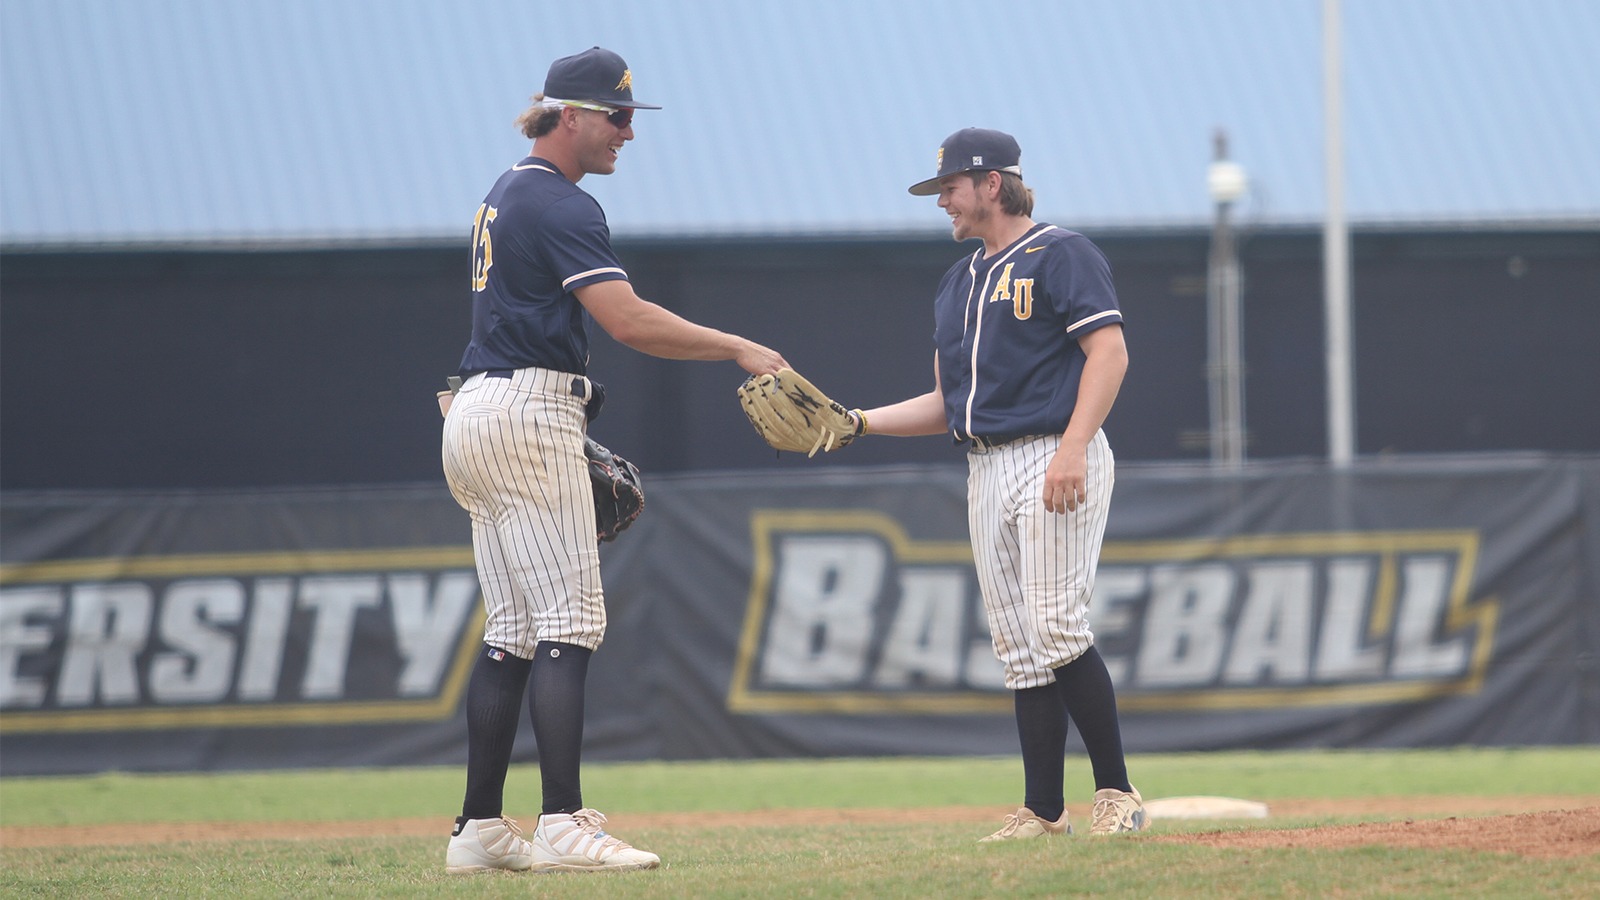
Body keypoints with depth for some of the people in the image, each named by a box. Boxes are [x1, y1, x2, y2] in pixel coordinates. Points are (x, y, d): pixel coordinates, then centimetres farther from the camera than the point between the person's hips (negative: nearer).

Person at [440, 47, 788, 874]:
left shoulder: (503, 197, 20)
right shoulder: (560, 206, -13)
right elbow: (627, 320, -22)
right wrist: (739, 349, -16)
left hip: (477, 414, 10)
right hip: (525, 418, -10)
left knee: (513, 630, 10)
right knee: (569, 621, -12)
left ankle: (479, 829, 8)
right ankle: (563, 826, -20)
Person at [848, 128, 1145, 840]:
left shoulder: (1059, 254, -4)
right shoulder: (959, 284, 22)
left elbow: (1109, 352, -13)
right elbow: (948, 403, 24)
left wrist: (1072, 449, -23)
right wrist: (860, 422, 11)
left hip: (1056, 459, -8)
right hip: (986, 472, 8)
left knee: (1057, 629, -15)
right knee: (1018, 646, 5)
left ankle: (1116, 791, -9)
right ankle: (1043, 811, 5)